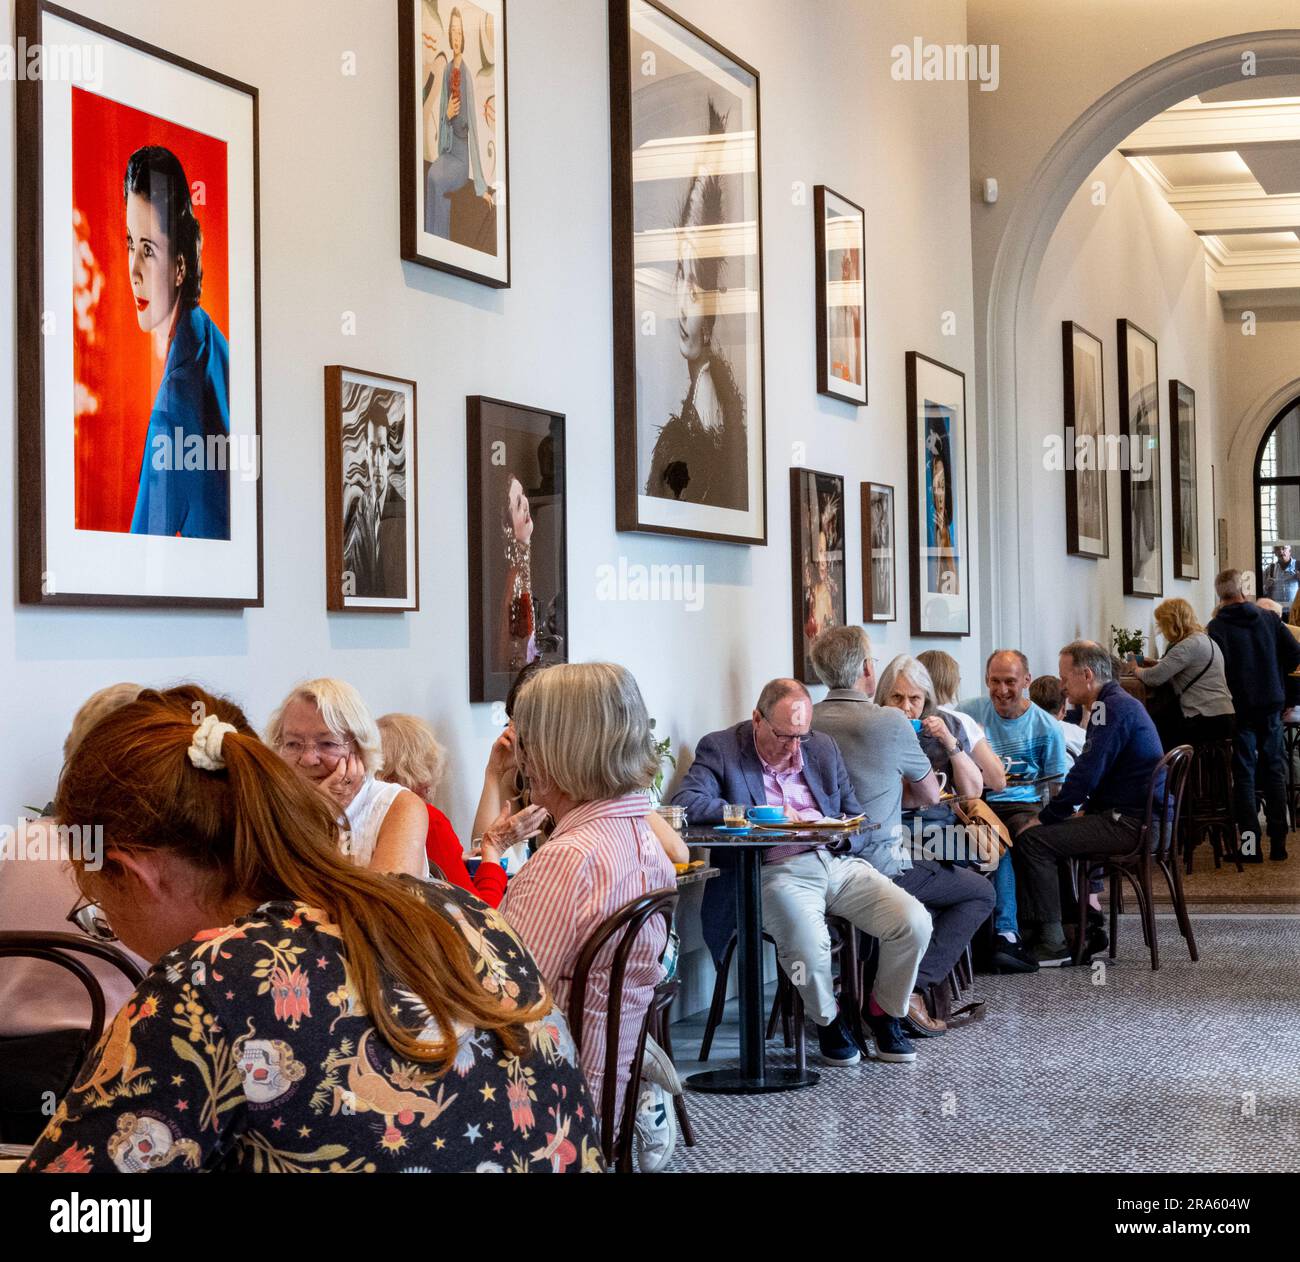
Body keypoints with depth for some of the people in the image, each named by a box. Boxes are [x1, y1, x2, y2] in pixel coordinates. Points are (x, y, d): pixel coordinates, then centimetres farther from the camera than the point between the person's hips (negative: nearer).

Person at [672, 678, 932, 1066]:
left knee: (914, 922, -17)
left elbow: (856, 818, 20)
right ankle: (829, 1020, 0)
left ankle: (882, 1013, 10)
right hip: (776, 871, -5)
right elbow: (685, 803, -16)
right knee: (808, 943, -35)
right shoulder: (720, 748, 1)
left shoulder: (822, 747, 17)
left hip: (837, 861, 5)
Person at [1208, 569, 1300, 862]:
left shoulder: (1216, 627, -7)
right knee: (1274, 771, 10)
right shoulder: (1268, 619, 5)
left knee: (1244, 774, 1)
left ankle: (1251, 844, -3)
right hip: (1271, 706, 3)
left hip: (1239, 707, -3)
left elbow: (1218, 668, -17)